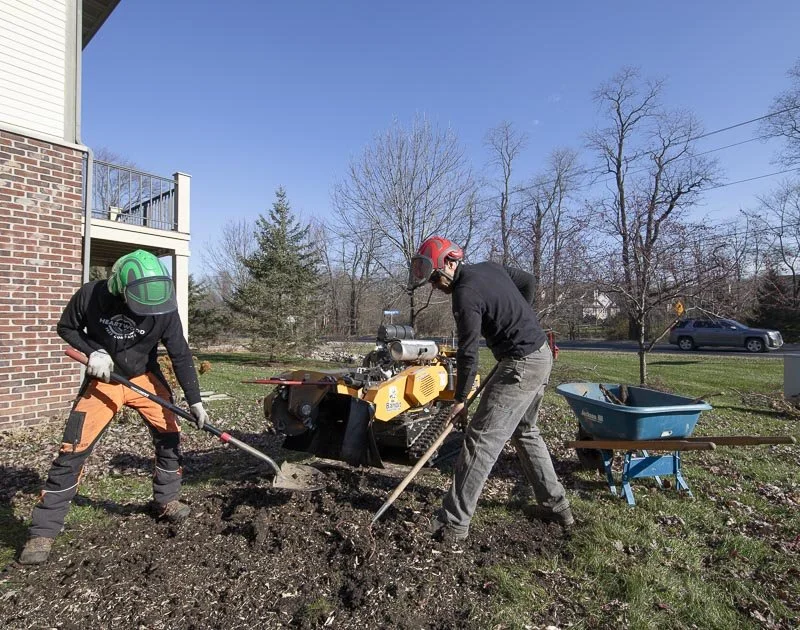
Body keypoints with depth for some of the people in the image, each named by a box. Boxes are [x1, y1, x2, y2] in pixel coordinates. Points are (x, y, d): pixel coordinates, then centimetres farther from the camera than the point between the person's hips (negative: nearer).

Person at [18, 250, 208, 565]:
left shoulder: (163, 309, -20)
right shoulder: (91, 295, -22)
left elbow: (180, 355, -15)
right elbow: (66, 327, -2)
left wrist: (194, 400, -19)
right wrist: (92, 351, -21)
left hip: (145, 376, 2)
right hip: (103, 378, -1)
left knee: (170, 434, -1)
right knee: (73, 450, -7)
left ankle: (166, 500, 22)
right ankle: (43, 531, 7)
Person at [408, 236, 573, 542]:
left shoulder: (465, 294, -18)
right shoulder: (490, 268, 8)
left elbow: (467, 353, -16)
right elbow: (528, 282, 22)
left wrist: (460, 400, -6)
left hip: (521, 365, -10)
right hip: (542, 355, 10)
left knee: (480, 439, -7)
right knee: (525, 431, 23)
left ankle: (453, 522, -1)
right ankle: (555, 504, 33)